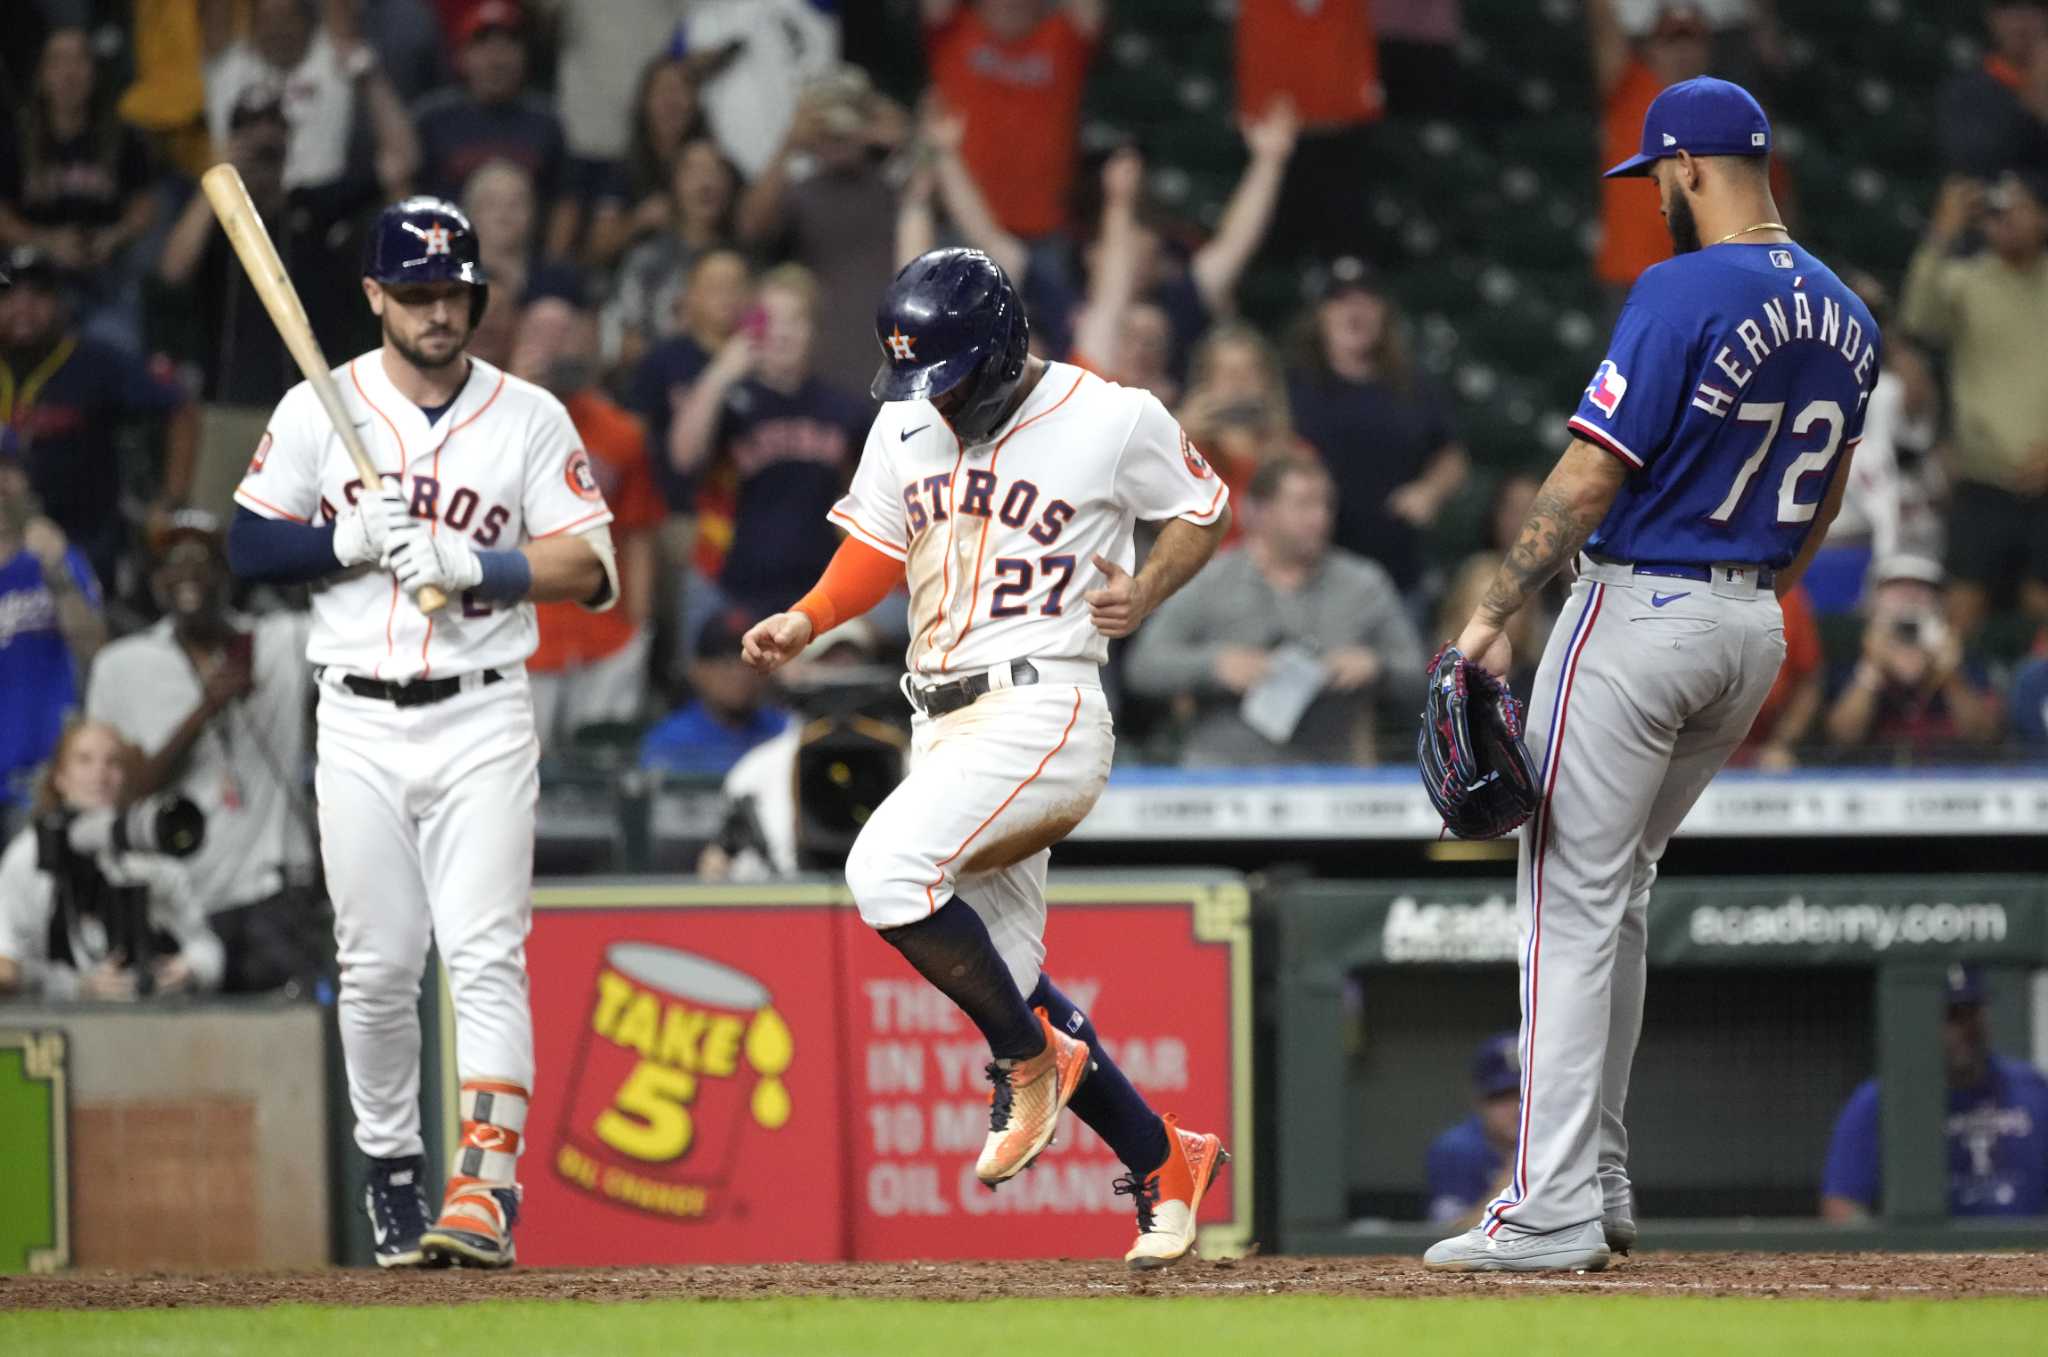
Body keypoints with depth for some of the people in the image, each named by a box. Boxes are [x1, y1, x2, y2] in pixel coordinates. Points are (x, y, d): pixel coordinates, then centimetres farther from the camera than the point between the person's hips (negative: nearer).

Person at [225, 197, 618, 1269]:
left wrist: (472, 562, -16)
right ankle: (392, 1181, 15)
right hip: (360, 725, 1)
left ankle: (485, 1188, -21)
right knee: (376, 968, 1)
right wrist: (350, 541, -13)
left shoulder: (529, 418, 4)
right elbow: (249, 547, 3)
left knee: (486, 956, -13)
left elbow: (590, 567, -3)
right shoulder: (318, 411, 5)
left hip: (482, 720, -1)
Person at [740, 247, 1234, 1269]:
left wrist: (1144, 591, -11)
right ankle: (1163, 1163, 21)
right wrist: (806, 620, 2)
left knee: (888, 870, -27)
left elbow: (1204, 511, 7)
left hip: (1043, 706, -7)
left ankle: (1031, 1059, -8)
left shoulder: (1114, 420, -7)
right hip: (943, 721, 7)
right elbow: (879, 545, 20)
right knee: (1002, 975, 7)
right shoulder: (906, 427, 9)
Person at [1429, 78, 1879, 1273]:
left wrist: (1496, 614, -15)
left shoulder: (1682, 294, -17)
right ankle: (1601, 1183, 19)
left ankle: (1557, 1209, -10)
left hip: (1638, 614, -8)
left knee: (1574, 902, -5)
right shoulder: (1843, 315, 6)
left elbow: (1590, 478, -19)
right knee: (1618, 892, 20)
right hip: (1753, 629, 8)